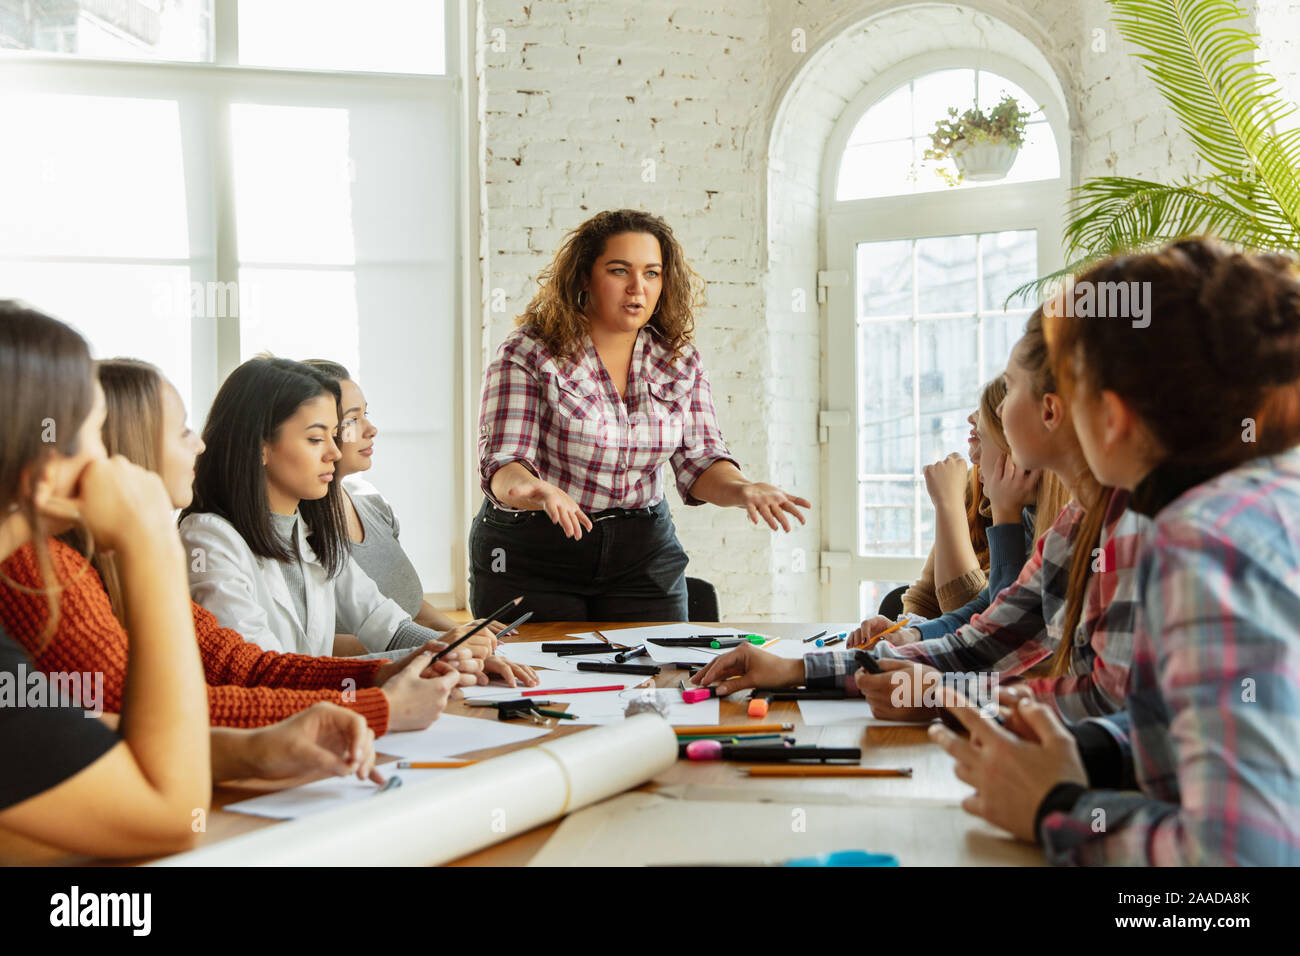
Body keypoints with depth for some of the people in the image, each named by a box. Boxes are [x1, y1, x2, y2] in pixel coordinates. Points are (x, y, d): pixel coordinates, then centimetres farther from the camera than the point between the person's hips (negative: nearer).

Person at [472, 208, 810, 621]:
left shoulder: (681, 362, 2)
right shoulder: (527, 352, -10)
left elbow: (700, 460, -1)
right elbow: (503, 463, -16)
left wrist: (742, 489, -24)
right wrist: (537, 491, -40)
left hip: (643, 553, 3)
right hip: (532, 553, -3)